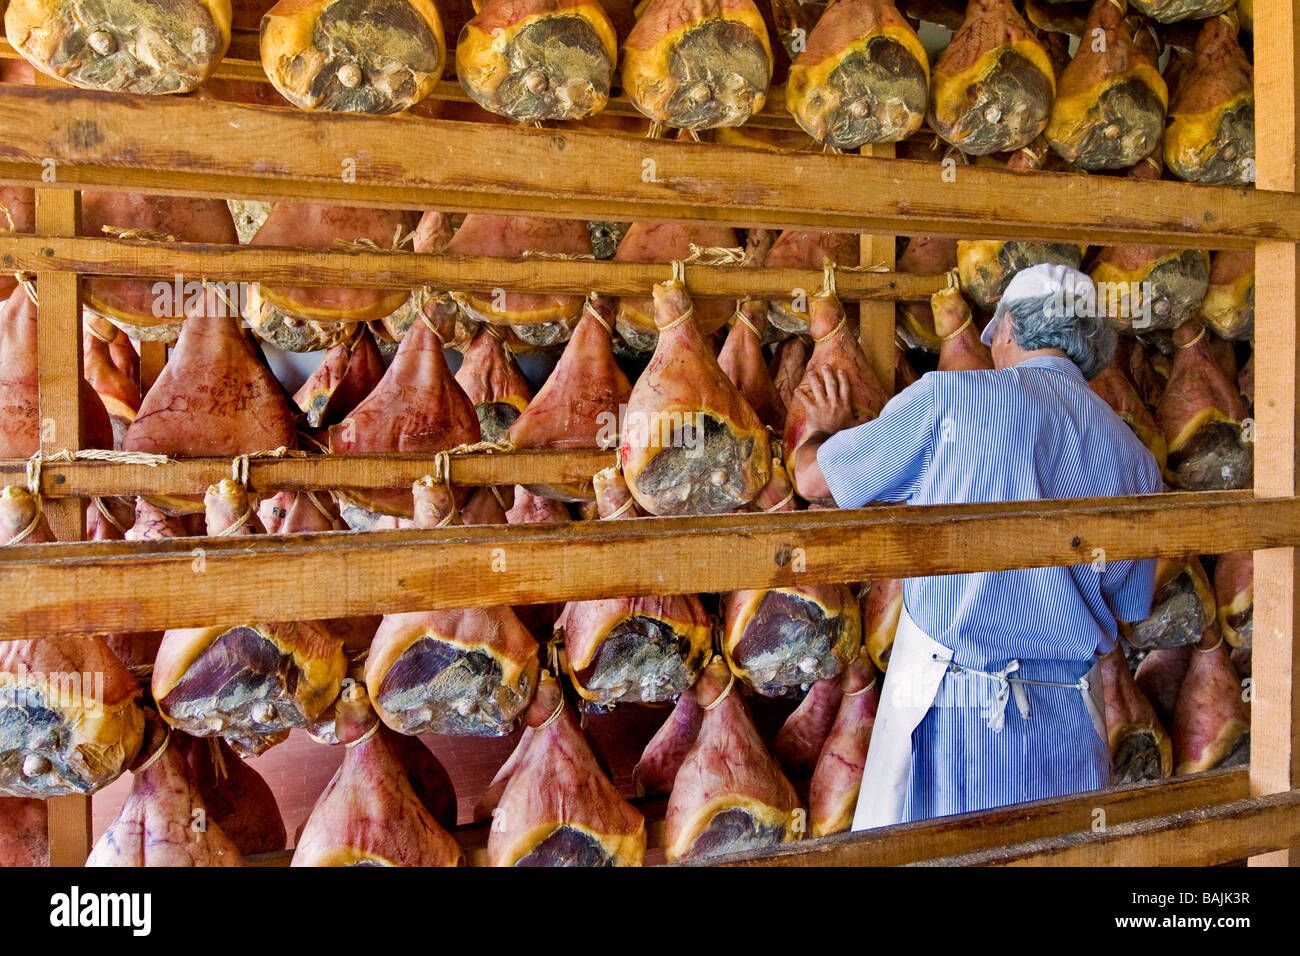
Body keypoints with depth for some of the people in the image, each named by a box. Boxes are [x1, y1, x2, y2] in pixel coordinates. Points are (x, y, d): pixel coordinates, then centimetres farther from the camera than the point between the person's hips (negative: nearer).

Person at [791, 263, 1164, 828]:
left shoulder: (950, 395, -6)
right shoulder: (1137, 462, 6)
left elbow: (814, 478, 3)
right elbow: (1128, 608, 17)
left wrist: (824, 427, 26)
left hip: (947, 710, -4)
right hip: (1072, 726, 4)